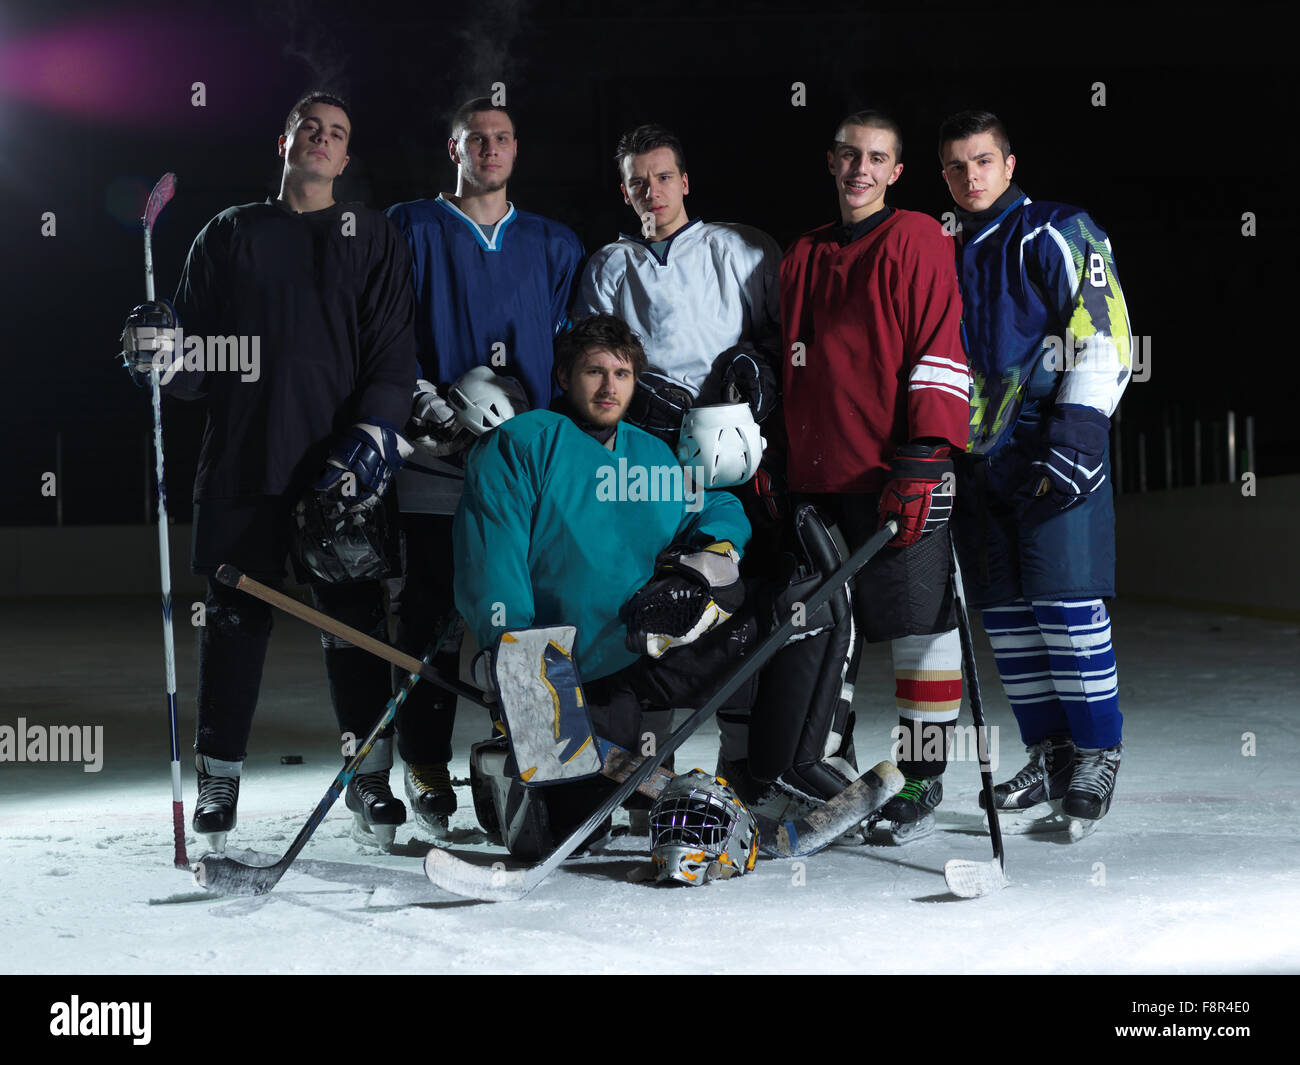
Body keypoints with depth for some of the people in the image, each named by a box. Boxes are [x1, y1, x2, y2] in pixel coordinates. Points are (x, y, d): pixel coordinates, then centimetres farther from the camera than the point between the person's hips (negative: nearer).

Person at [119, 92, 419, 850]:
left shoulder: (374, 239, 10)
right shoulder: (231, 234, 13)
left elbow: (394, 354, 2)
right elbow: (199, 353, 12)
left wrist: (373, 439, -11)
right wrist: (166, 349, -11)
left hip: (343, 464, -1)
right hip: (244, 455, 1)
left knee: (354, 614, 2)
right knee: (236, 615, 2)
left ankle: (370, 771, 13)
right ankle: (220, 777, 11)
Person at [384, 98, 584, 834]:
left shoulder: (555, 244, 17)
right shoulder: (412, 229, 8)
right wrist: (432, 407, -13)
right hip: (438, 459, -2)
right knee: (432, 613, -3)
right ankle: (426, 764, 5)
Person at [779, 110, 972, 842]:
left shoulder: (916, 240, -1)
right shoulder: (804, 258, 19)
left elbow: (941, 355, -9)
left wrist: (923, 459, -17)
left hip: (898, 478, -6)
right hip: (818, 479, 6)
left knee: (921, 628, -4)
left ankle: (922, 779, 6)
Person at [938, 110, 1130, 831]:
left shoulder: (1057, 234, 0)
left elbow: (1104, 334, -8)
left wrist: (1079, 429, -18)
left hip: (1054, 448, -6)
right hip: (977, 458, 6)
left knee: (1066, 603, -10)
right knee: (1005, 611, 5)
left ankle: (1096, 752, 1)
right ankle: (1048, 753, 14)